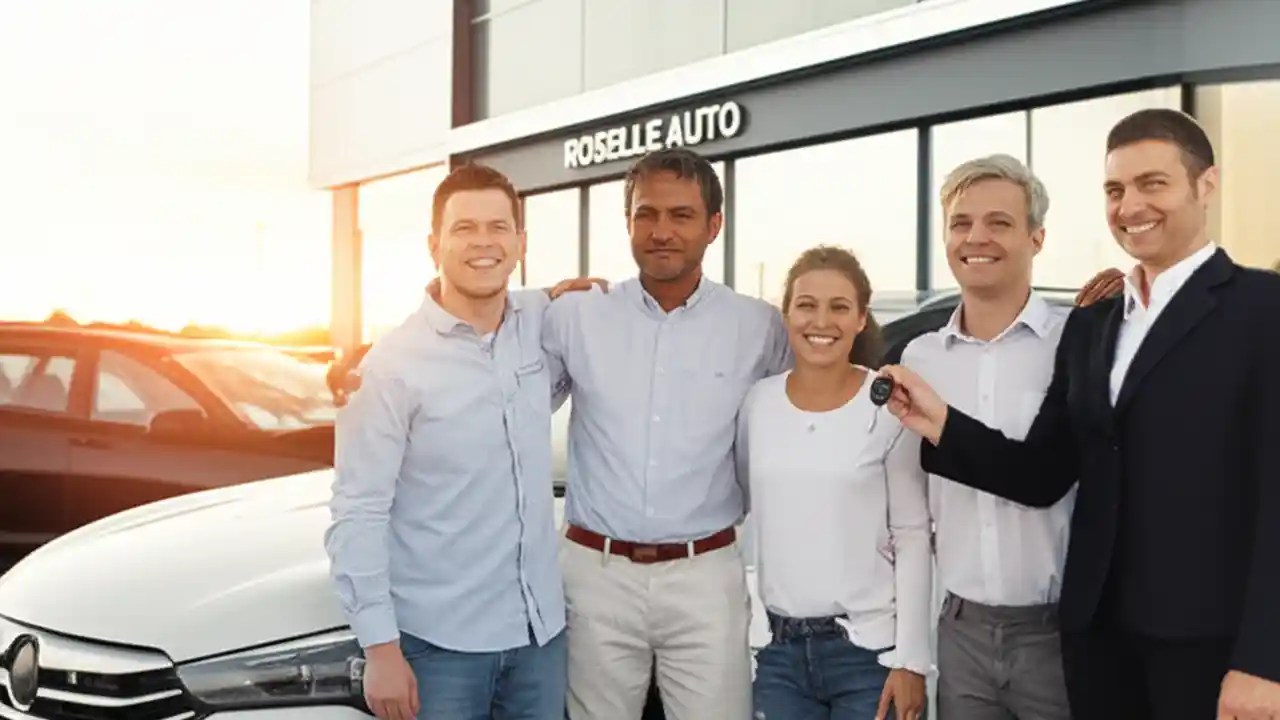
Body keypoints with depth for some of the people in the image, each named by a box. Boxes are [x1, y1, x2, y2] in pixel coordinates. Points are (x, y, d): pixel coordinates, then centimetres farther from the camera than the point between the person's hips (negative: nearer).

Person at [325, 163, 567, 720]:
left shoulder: (544, 323, 1)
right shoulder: (395, 364, -12)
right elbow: (357, 516, -12)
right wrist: (380, 647, -16)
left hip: (542, 630, 5)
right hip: (440, 642, -4)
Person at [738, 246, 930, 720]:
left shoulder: (888, 406, -7)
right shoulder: (757, 402, 2)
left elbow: (913, 537, -5)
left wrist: (910, 657, -8)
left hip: (869, 648, -3)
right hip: (781, 650, 3)